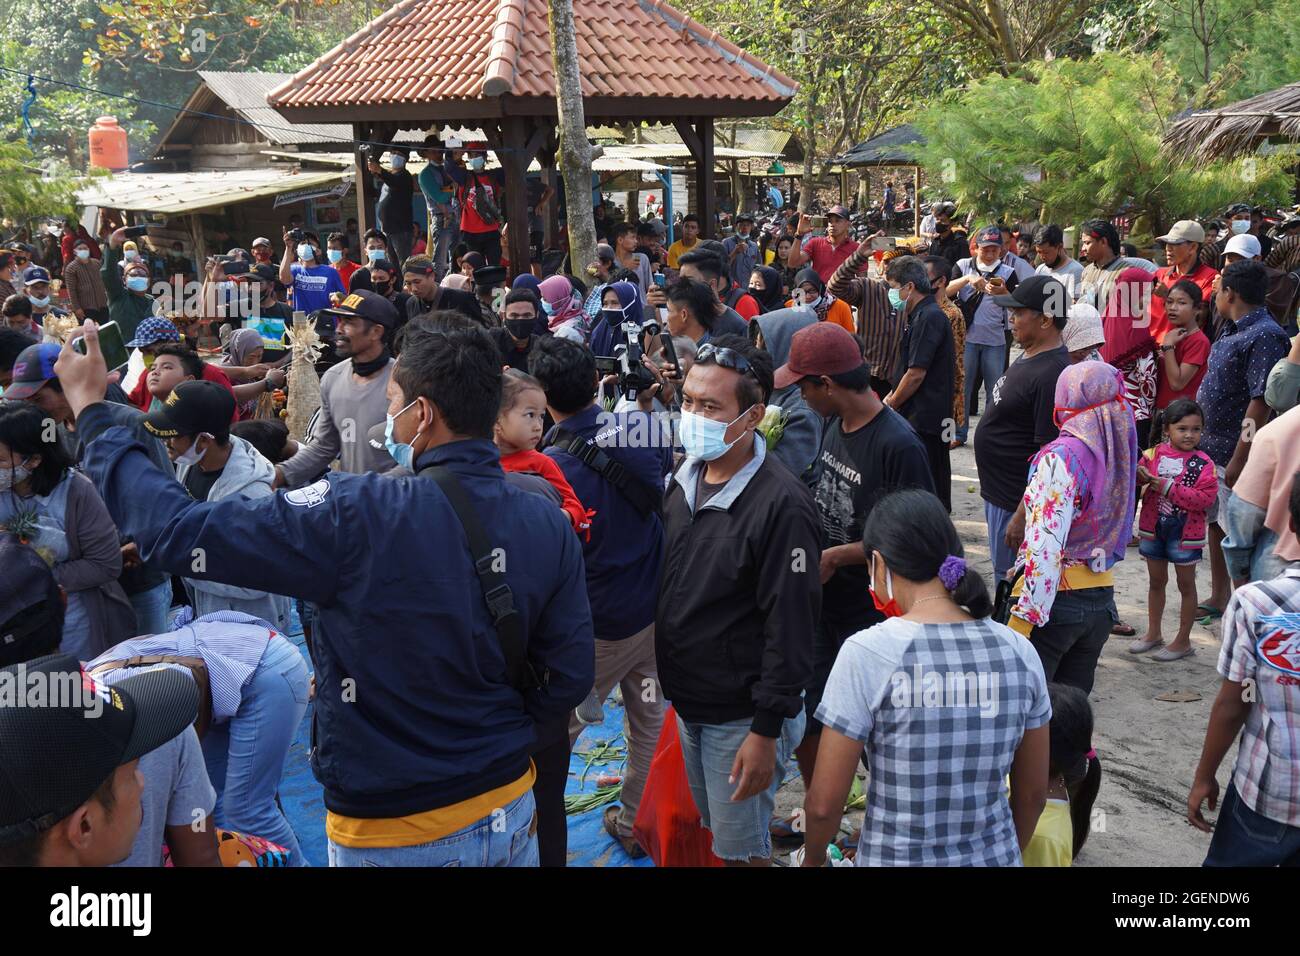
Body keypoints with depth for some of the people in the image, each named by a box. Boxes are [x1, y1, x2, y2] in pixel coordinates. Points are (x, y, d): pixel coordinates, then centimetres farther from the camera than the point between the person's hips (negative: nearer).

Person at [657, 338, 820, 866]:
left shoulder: (781, 503, -23)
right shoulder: (685, 477, 1)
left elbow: (789, 625, -22)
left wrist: (766, 732, -20)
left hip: (741, 717, -7)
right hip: (687, 702, 7)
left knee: (741, 848, 9)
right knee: (714, 828, 23)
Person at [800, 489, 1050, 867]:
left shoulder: (867, 654, -18)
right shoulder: (1019, 652, -5)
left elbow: (823, 803, -13)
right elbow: (1033, 793, 5)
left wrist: (813, 858, 5)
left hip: (895, 858, -4)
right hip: (996, 856, 4)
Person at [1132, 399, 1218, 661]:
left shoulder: (1203, 463, -12)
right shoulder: (1155, 454, -2)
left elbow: (1205, 498, -21)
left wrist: (1169, 487, -24)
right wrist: (1139, 475, -24)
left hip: (1185, 532, -4)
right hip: (1154, 528, 4)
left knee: (1186, 585, 9)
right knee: (1156, 581, 17)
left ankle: (1183, 641, 19)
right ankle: (1153, 634, 32)